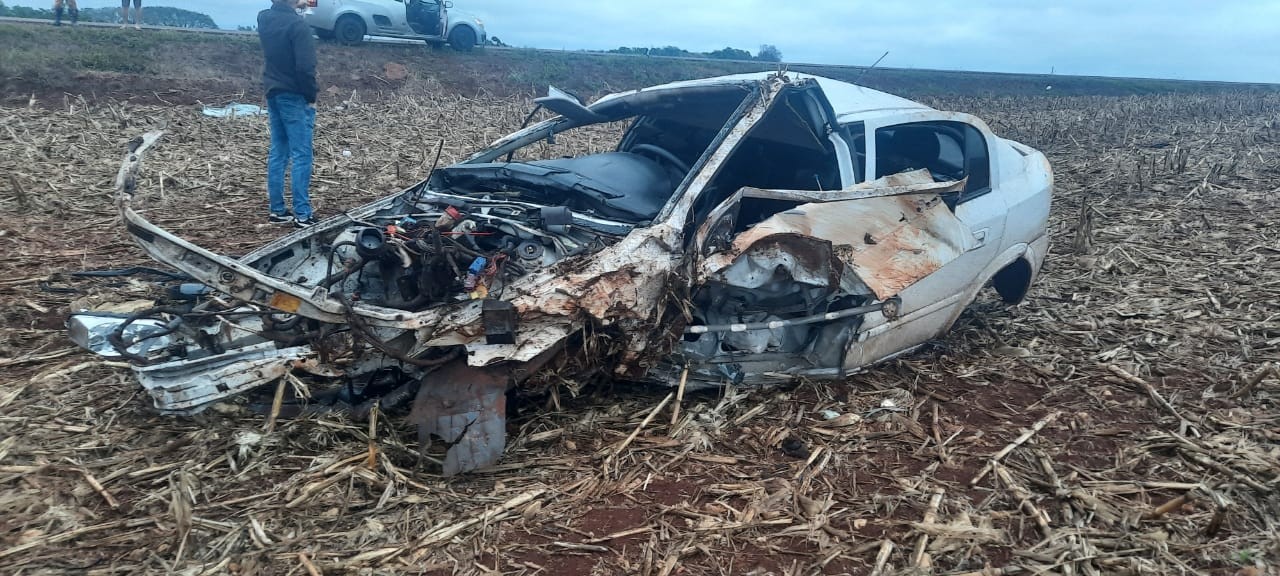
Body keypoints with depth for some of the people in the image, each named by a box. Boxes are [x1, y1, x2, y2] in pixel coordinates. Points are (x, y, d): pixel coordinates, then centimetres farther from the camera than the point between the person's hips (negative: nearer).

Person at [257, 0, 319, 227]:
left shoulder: (264, 18, 6)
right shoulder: (297, 25, -17)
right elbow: (305, 67, -21)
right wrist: (311, 97, -11)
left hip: (273, 93, 8)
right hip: (294, 96, -8)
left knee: (278, 153, 12)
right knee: (301, 156, -5)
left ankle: (277, 211, 15)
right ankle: (302, 215, -6)